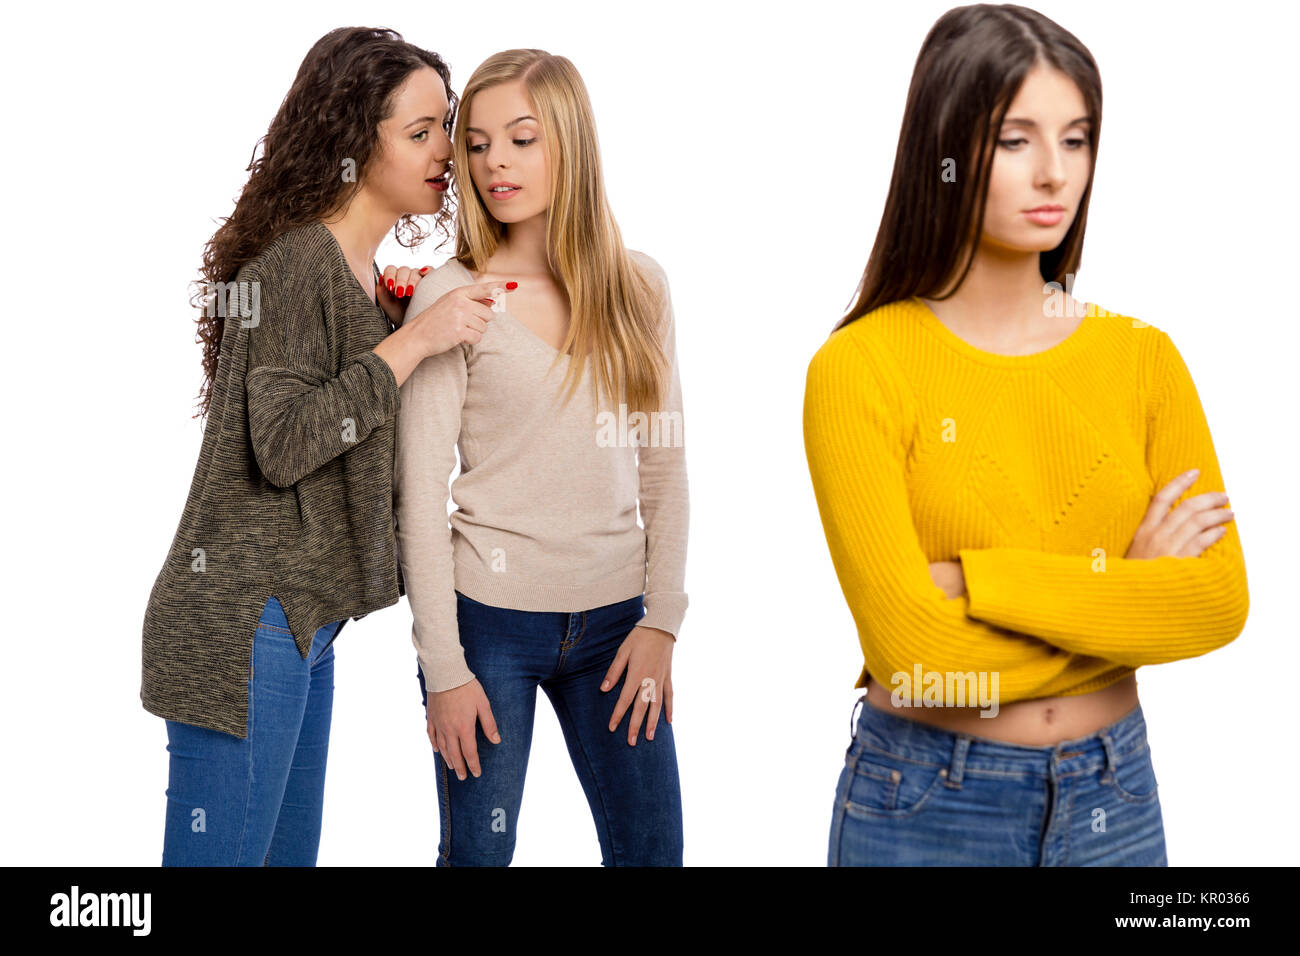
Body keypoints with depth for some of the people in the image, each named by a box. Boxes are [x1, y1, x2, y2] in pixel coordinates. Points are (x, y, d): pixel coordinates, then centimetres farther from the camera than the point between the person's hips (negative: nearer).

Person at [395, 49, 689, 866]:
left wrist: (662, 620, 0)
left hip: (615, 617, 3)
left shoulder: (639, 287, 3)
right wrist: (443, 667, -10)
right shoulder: (452, 296, -6)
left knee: (652, 849, 9)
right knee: (480, 852, 6)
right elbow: (420, 492, -7)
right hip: (491, 616, -3)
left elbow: (664, 467, 6)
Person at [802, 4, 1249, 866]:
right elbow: (912, 648, -19)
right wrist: (1123, 587, -11)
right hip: (924, 805, -3)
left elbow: (1220, 600, -10)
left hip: (1115, 796, 3)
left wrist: (981, 581, -18)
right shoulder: (861, 367, -12)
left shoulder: (1142, 357, 0)